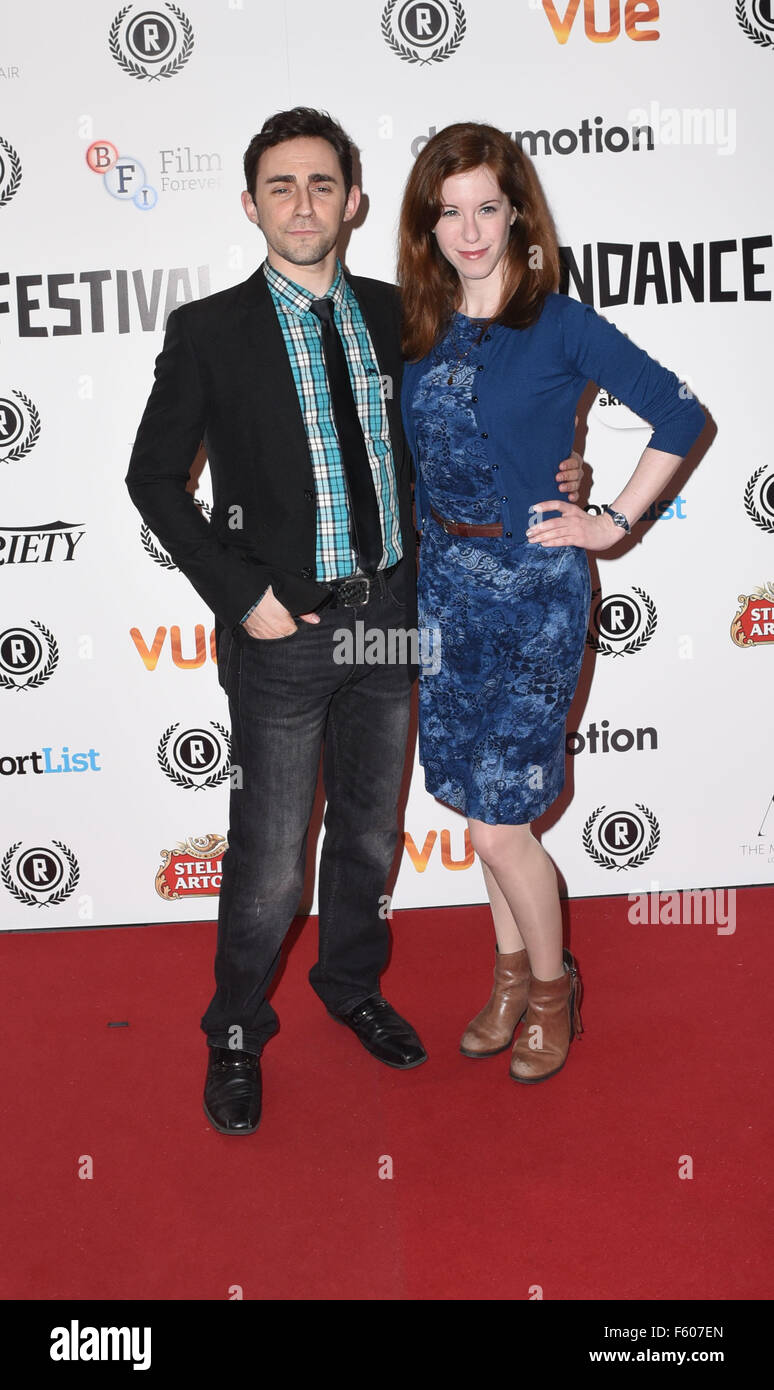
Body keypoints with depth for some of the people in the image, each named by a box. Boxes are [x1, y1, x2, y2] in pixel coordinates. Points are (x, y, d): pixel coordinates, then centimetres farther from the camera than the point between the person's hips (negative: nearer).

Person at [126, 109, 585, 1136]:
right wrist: (242, 594, -12)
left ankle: (352, 985, 43)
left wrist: (545, 471, 1)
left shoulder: (394, 315, 6)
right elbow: (154, 480, -3)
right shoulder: (209, 331, -6)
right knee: (269, 865, 3)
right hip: (283, 629, -4)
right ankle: (237, 1032, 27)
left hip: (391, 615, 4)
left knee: (369, 833, 19)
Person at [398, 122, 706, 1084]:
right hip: (445, 582, 5)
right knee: (479, 802, 14)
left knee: (500, 821, -3)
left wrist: (616, 522, -7)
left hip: (534, 587, -5)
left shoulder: (560, 325, -8)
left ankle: (552, 984, 23)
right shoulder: (418, 330, 6)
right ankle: (512, 976, 34)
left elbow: (680, 416, -6)